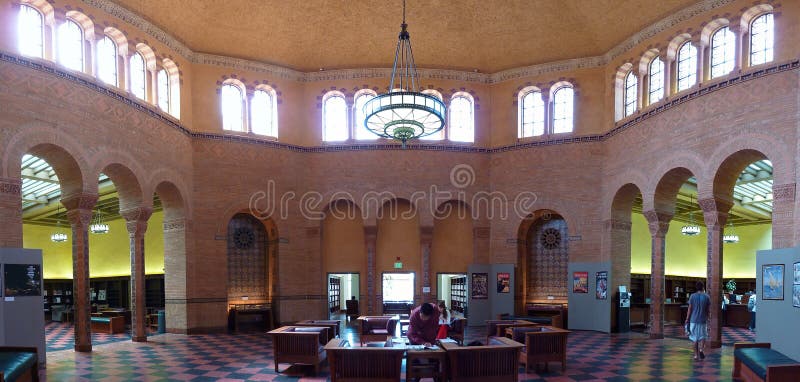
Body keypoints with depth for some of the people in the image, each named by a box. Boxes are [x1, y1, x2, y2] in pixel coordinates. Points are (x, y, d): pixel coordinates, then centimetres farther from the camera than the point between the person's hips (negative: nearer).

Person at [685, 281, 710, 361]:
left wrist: (687, 319, 5)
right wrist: (707, 318, 19)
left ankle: (696, 355, 11)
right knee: (702, 336, 12)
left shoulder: (692, 296, -4)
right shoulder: (706, 297, -3)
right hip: (703, 320, 0)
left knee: (694, 338, 8)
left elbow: (690, 309, -3)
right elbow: (707, 310, 3)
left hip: (693, 320, 0)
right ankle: (701, 349, -12)